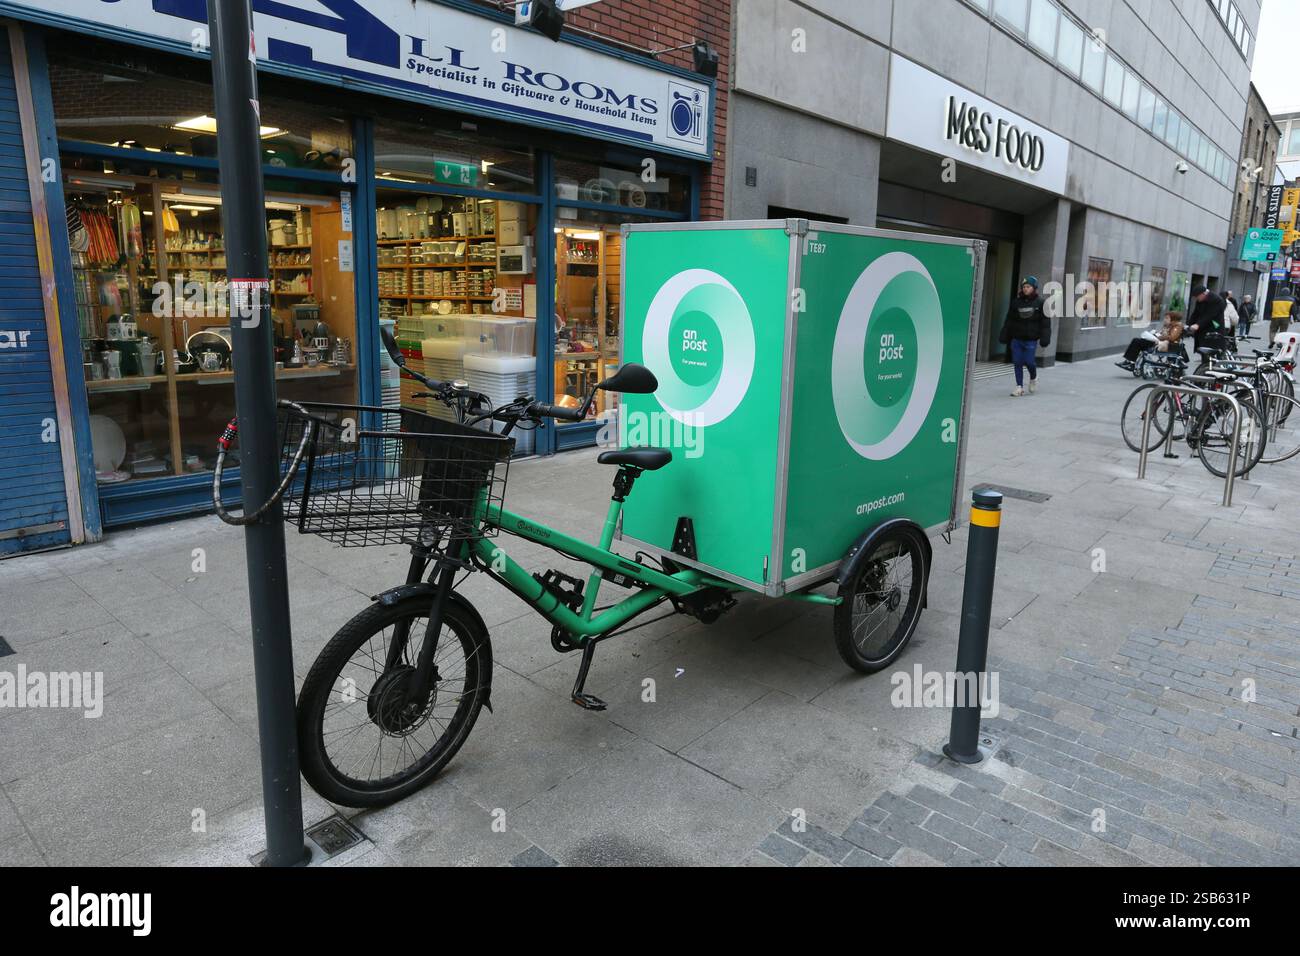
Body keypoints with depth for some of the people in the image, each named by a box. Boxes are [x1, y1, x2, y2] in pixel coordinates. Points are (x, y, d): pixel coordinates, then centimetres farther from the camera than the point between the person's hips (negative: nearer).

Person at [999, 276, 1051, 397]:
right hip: (1016, 338, 3)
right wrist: (1004, 336, 7)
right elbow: (1009, 321, 10)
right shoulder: (1016, 302, 6)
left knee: (1029, 361, -6)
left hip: (1031, 339, -3)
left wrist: (1045, 338, -9)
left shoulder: (1040, 303, -2)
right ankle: (1019, 386, 11)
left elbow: (1045, 322, -3)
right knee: (1018, 362, 3)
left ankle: (1033, 378, 25)